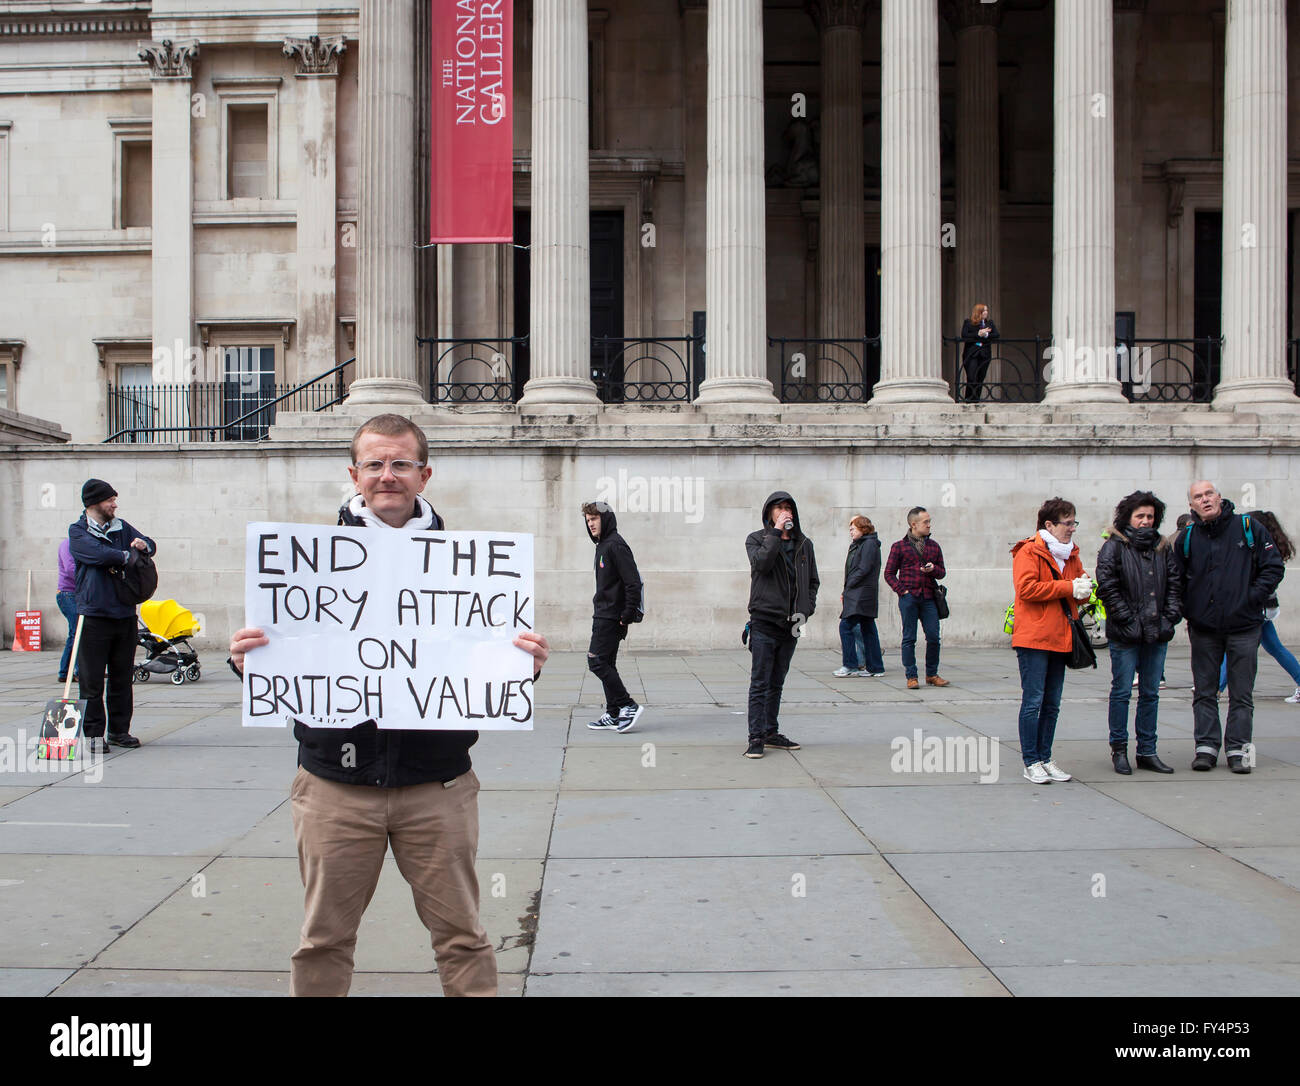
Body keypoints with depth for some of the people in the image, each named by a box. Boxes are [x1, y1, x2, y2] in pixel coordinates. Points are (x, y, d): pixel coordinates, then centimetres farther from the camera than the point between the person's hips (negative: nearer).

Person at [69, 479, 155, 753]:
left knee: (122, 676, 10)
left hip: (125, 614, 5)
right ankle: (93, 733, 5)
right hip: (94, 615, -5)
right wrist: (129, 556, -8)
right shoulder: (77, 532, 0)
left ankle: (119, 730, 18)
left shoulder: (122, 527, 15)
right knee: (92, 679, -2)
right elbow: (97, 553, -18)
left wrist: (144, 546, -8)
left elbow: (151, 545, 16)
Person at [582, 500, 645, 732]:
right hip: (604, 615, 10)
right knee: (605, 664, 11)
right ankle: (613, 715, 15)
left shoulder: (615, 545, -15)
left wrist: (628, 615, -21)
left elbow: (633, 582, -20)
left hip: (611, 617, -10)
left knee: (597, 662, -10)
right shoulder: (603, 545, 16)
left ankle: (628, 706, -7)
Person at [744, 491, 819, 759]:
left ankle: (771, 733, 20)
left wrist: (807, 609, 4)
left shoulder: (804, 544, 13)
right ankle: (756, 737, -6)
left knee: (777, 683, 12)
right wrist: (776, 532, -16)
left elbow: (813, 581, 18)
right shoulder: (756, 539, 2)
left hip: (791, 625, 4)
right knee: (760, 683, -6)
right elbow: (761, 562, -19)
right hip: (765, 621, -4)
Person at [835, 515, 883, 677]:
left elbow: (864, 569, -16)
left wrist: (849, 585, -10)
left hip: (862, 594, -10)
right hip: (855, 594, 10)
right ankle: (875, 667, 11)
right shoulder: (857, 545, 20)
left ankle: (850, 665, -10)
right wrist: (846, 593, 12)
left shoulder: (869, 544, -9)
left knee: (846, 626, -12)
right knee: (867, 629, 9)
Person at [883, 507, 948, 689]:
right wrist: (902, 590, -8)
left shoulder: (934, 546, 16)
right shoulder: (899, 547, 5)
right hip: (908, 597, -3)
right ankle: (911, 677, 5)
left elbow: (942, 572, 19)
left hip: (928, 598, 3)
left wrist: (933, 569, -5)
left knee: (933, 637, 0)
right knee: (909, 638, -1)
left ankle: (931, 675, 14)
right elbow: (889, 573, 5)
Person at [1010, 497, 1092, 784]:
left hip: (1060, 639, 8)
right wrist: (1068, 587, -16)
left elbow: (1082, 581, 25)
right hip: (1033, 639, -8)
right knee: (1033, 701, -6)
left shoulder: (1070, 553, 17)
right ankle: (1031, 763, -1)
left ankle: (1045, 758, 19)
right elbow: (1026, 588, -20)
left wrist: (1084, 588, -1)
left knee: (1052, 704, 11)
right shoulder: (1029, 552, -8)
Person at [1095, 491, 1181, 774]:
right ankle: (1119, 750, 11)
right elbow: (1107, 585, -10)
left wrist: (1171, 616, 1)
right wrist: (1127, 618, -14)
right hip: (1125, 634, -5)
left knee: (1150, 693, 9)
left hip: (1157, 633, 5)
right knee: (1122, 692, 0)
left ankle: (1147, 751, 16)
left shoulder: (1163, 548, 13)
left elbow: (1174, 585, 14)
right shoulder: (1114, 547, -3)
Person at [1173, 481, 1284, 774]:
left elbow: (1273, 568, 1)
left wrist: (1252, 599, -7)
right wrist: (1187, 611, -1)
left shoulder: (1248, 528, -1)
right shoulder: (1187, 538, 4)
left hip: (1244, 626, -2)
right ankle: (1206, 747, 12)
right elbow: (1177, 581, 11)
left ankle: (1237, 749, 10)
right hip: (1203, 629, 2)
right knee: (1204, 692, 6)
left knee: (1241, 693, 4)